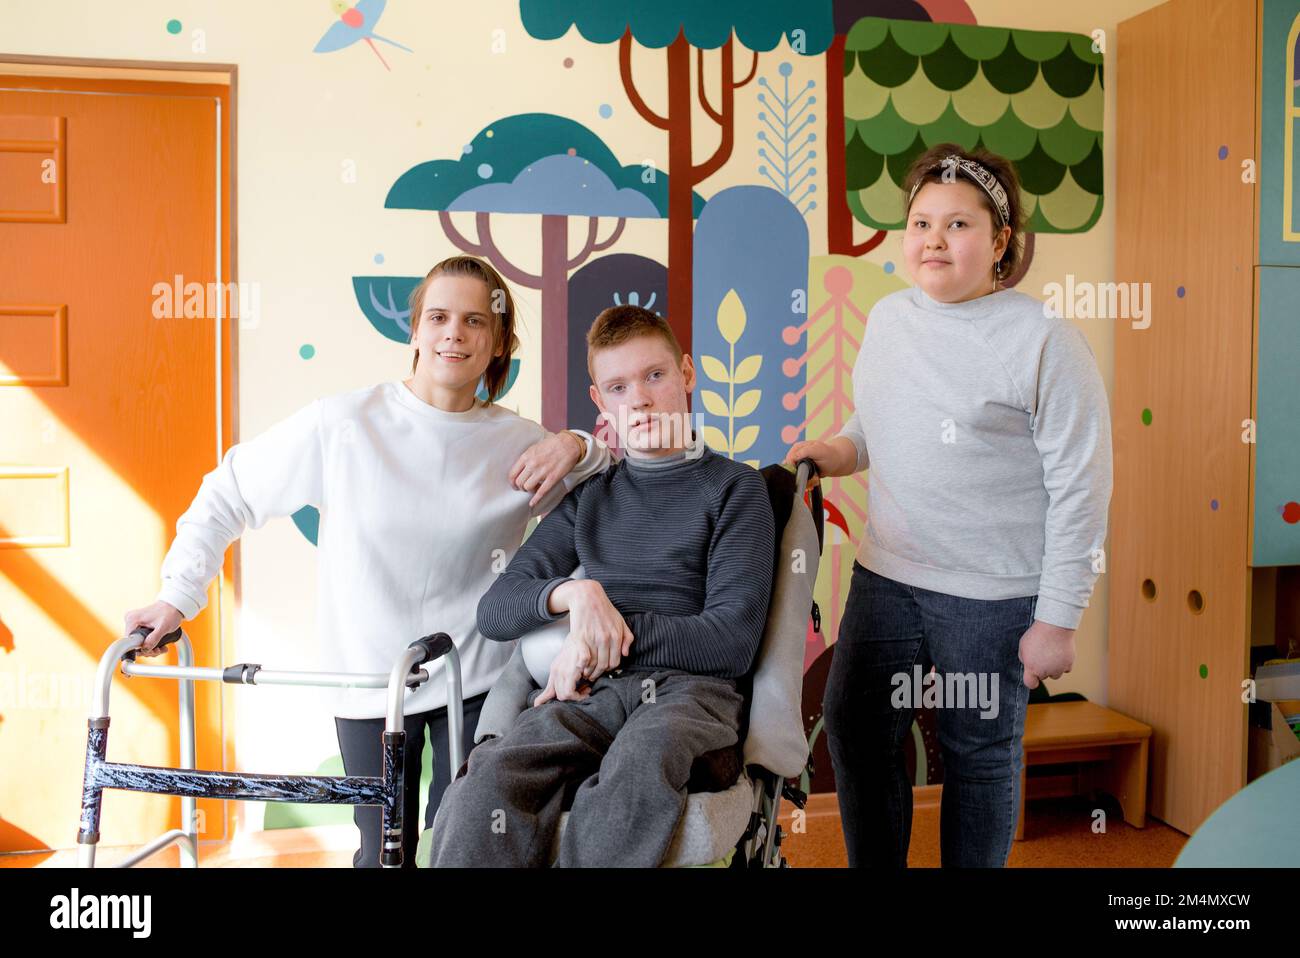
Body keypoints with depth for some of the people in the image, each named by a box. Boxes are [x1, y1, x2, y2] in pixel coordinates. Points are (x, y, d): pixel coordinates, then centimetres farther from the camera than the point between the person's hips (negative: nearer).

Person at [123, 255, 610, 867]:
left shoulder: (519, 442, -4)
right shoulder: (343, 424, -10)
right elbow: (228, 494, 2)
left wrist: (578, 448, -12)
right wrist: (178, 596, -3)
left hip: (478, 681, 1)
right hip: (370, 679, 0)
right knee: (385, 852, 8)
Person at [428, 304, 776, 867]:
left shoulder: (734, 486, 9)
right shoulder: (589, 497, 20)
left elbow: (732, 641, -1)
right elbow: (493, 613, 14)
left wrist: (616, 629, -8)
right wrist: (572, 593, -6)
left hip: (690, 686, -3)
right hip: (588, 692, 3)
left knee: (642, 764, -39)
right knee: (489, 778, -30)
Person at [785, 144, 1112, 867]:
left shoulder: (1045, 341, -13)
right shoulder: (887, 317, 5)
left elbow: (1081, 490, -12)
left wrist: (1058, 619, -12)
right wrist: (841, 451, -1)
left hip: (993, 597, -5)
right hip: (886, 576, 6)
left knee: (981, 754, 12)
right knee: (856, 732, 13)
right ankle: (876, 867, 36)